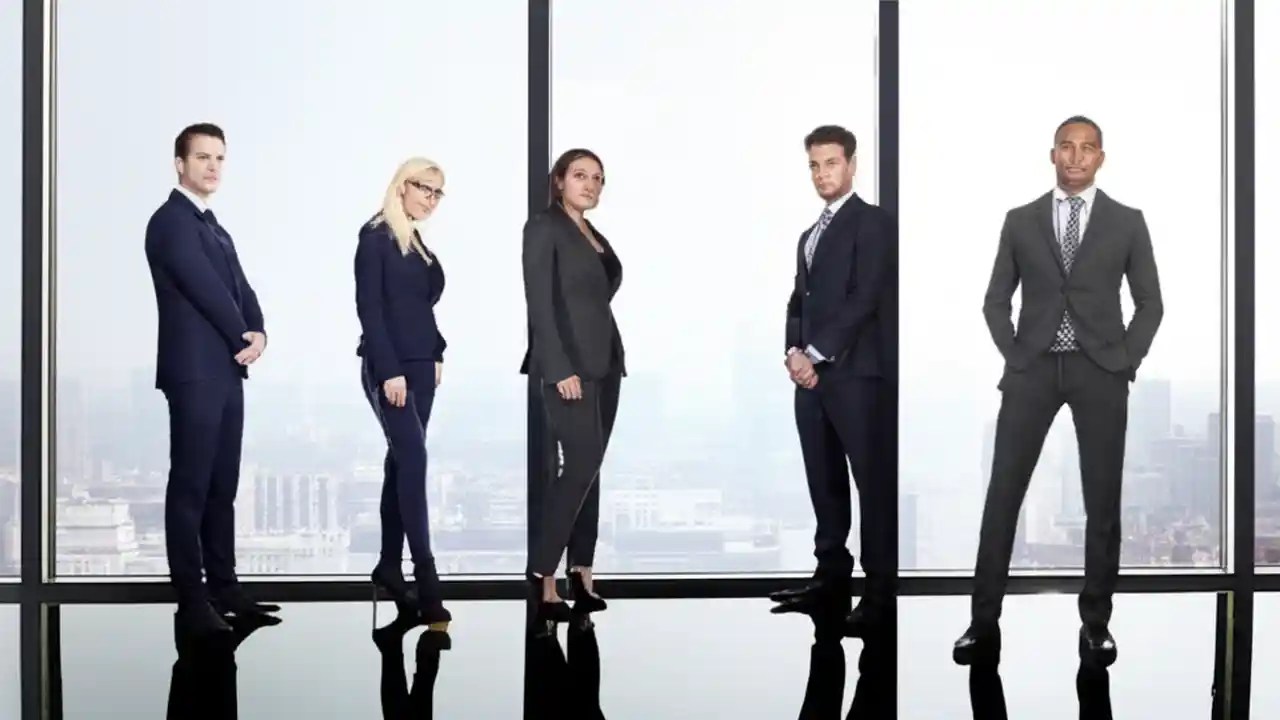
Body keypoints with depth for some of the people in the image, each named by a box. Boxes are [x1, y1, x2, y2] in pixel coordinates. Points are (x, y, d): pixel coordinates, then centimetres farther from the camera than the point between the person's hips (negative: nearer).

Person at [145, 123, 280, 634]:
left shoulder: (214, 228, 21)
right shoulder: (171, 220, -7)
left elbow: (240, 289, 13)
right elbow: (205, 288, -15)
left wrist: (257, 333, -7)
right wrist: (242, 337, -4)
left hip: (226, 371, 9)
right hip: (194, 372, -9)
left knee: (222, 485, 10)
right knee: (190, 484, -6)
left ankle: (223, 585, 16)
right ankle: (191, 598, -3)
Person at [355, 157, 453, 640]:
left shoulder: (418, 243, 15)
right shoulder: (376, 235, -8)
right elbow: (369, 306, -13)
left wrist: (436, 353, 5)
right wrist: (389, 370, -18)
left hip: (419, 365, 8)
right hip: (388, 366, -8)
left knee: (402, 460, 10)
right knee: (414, 460, -14)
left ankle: (389, 565, 17)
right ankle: (426, 581, -15)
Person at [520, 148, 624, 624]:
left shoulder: (595, 237, 18)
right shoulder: (544, 228, -5)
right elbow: (539, 303, -13)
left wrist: (611, 360, 7)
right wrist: (560, 369, -20)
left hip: (603, 362, 8)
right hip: (569, 363, -8)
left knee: (589, 467, 6)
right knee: (581, 464, -14)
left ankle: (581, 576, 8)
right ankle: (541, 577, -10)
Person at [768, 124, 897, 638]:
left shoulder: (873, 223, -2)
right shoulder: (810, 235, 23)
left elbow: (864, 298, -12)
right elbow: (799, 301, 19)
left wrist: (816, 355, -13)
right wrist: (794, 353, 0)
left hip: (857, 374, -8)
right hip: (811, 376, 8)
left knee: (873, 483, -7)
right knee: (824, 484, 9)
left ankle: (881, 591, -5)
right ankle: (831, 580, 15)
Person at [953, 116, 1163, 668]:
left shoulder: (1127, 222, 7)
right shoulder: (1020, 221, 8)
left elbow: (1150, 302, 8)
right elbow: (996, 299, 11)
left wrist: (1126, 360, -2)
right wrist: (1013, 355, 0)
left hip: (1100, 370, 0)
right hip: (1033, 367, 0)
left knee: (1103, 500, 2)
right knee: (1002, 494, -4)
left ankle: (1096, 622, 12)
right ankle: (984, 621, 1)